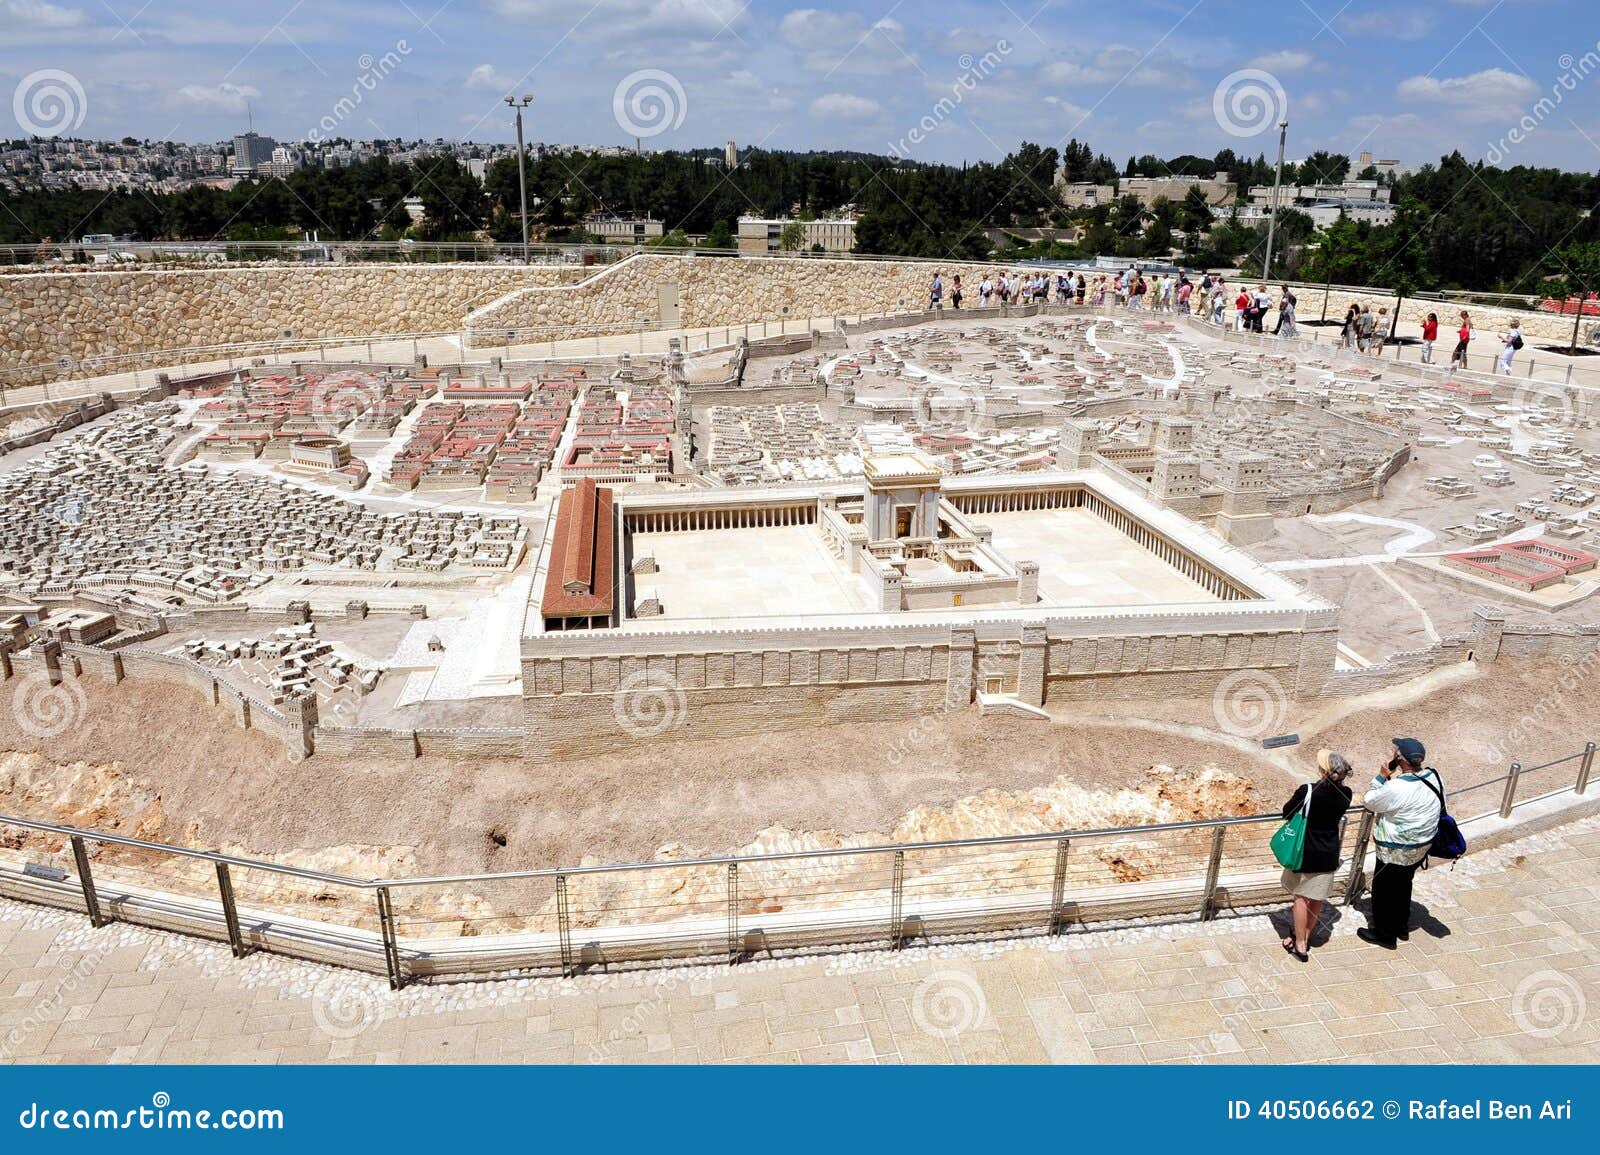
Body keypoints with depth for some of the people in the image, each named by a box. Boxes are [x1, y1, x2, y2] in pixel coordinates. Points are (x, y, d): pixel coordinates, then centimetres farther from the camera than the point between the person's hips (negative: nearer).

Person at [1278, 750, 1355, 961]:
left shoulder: (1308, 791, -24)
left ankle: (1299, 945, 17)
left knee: (1301, 897, 11)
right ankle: (1305, 937, 33)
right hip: (1329, 854, 4)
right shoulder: (1345, 794, -11)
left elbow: (1287, 812, -11)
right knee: (1317, 899, 17)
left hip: (1305, 852, -4)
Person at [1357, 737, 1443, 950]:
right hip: (1421, 846, 8)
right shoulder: (1433, 776, -11)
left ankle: (1384, 934, 28)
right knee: (1403, 885, 27)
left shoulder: (1397, 789, -34)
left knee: (1383, 889, 13)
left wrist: (1382, 776, -16)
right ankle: (1402, 926, 44)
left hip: (1396, 852, -8)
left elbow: (1369, 802, -16)